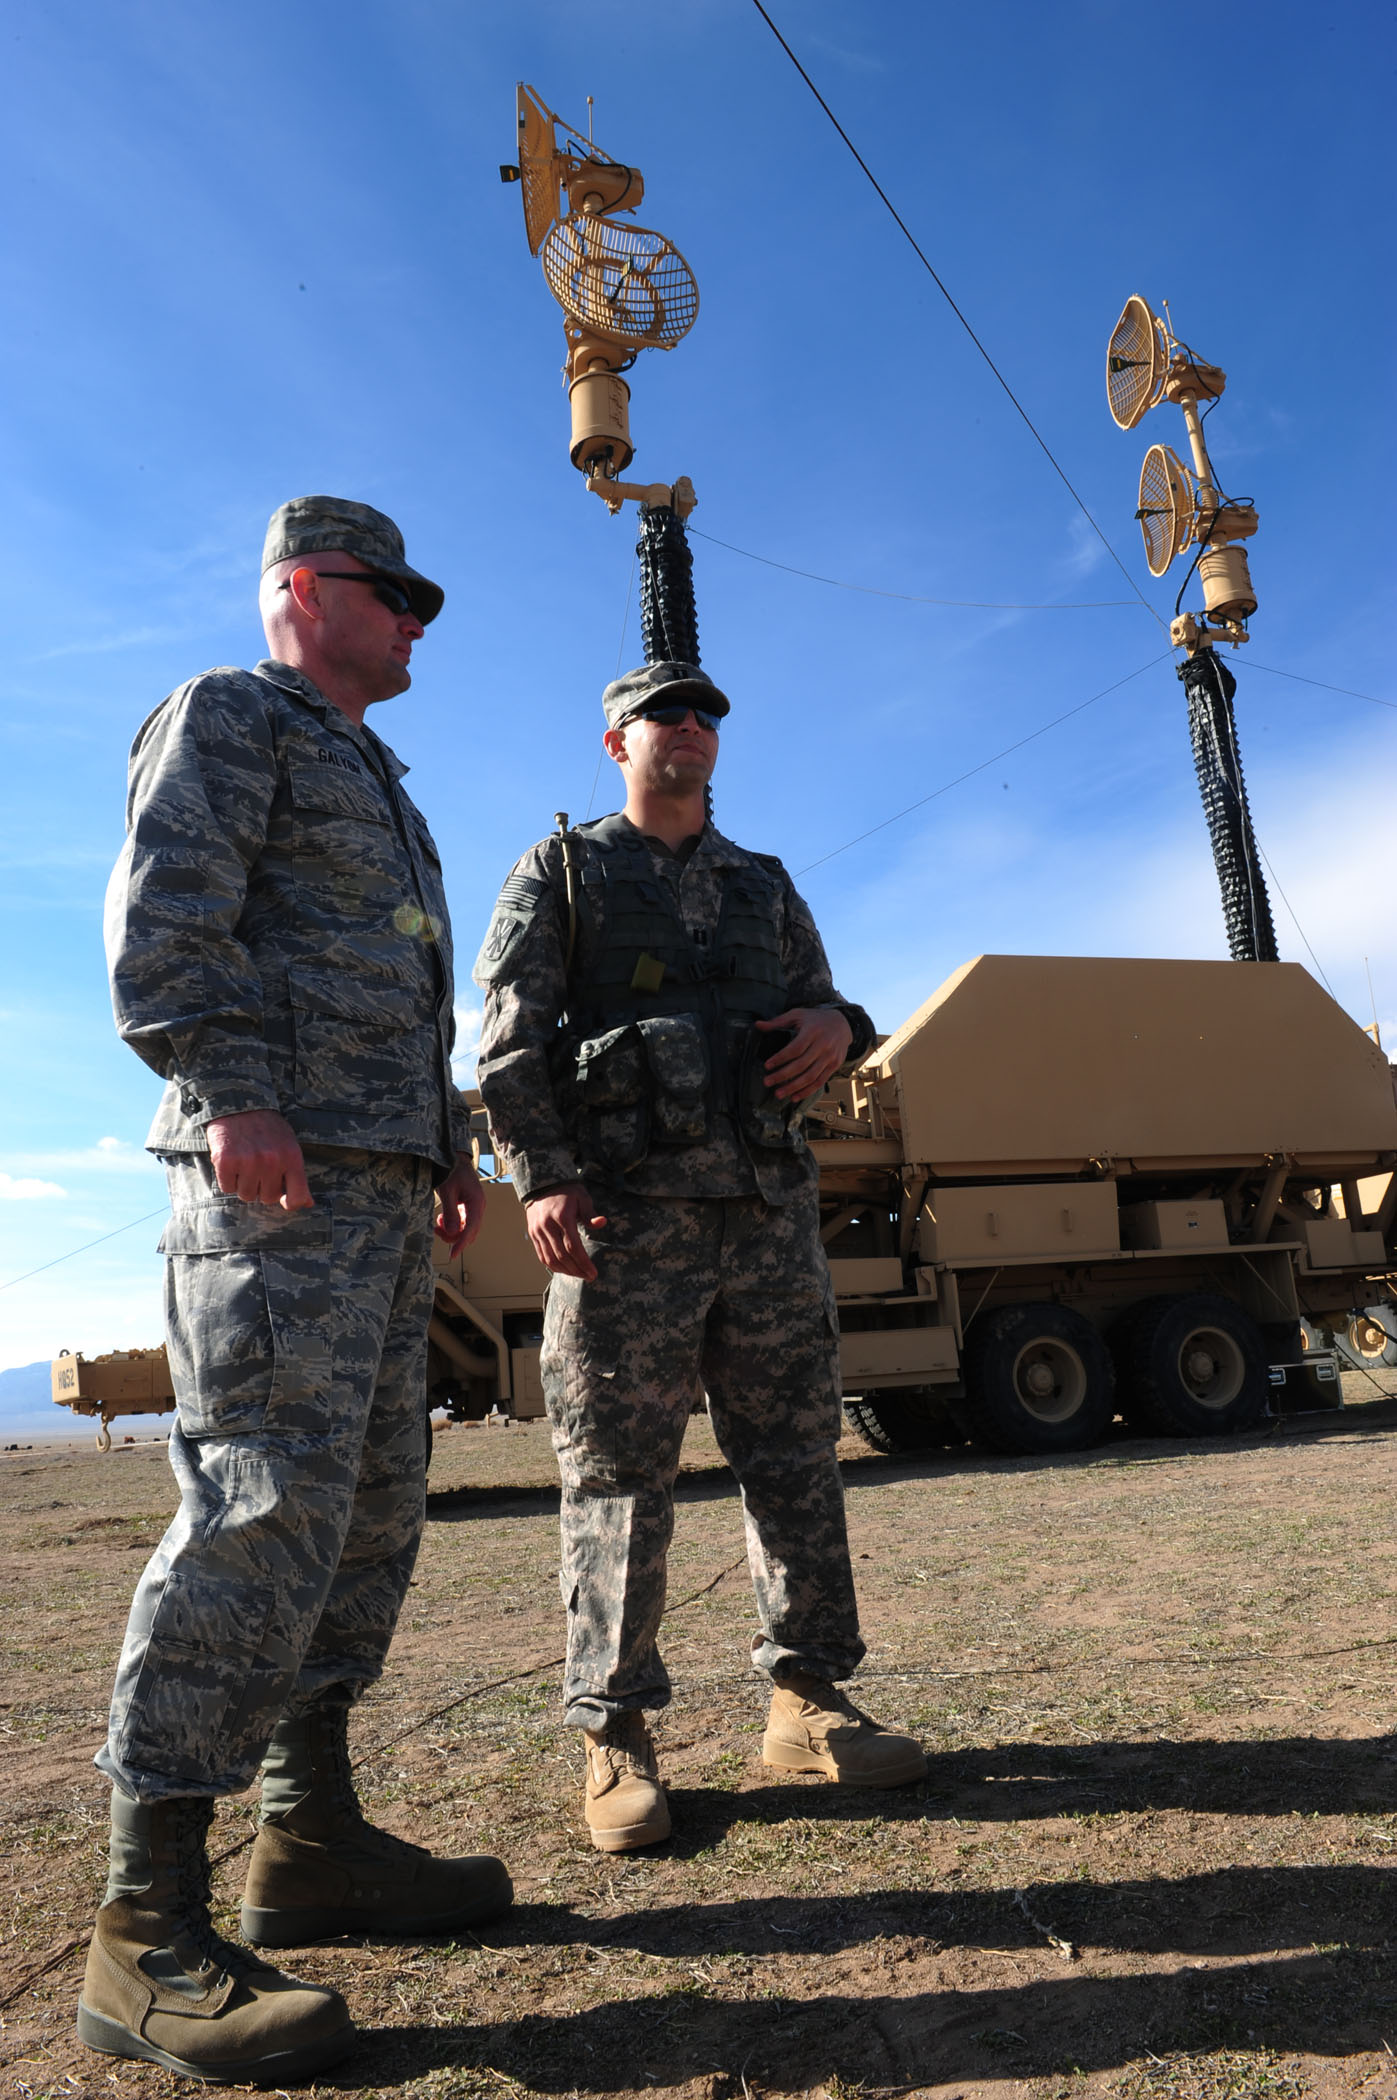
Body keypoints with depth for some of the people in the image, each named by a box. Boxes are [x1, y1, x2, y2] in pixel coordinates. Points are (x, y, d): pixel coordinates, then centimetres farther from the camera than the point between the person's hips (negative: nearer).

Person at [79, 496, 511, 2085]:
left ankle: (310, 1840, 19)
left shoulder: (368, 778, 31)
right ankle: (148, 1927, -5)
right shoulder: (225, 718, 3)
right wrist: (235, 1093, -23)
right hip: (278, 1173, -10)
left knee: (371, 1509, 9)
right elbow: (165, 919, -12)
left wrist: (445, 1142, 21)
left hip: (377, 1183, 10)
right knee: (263, 1507, -14)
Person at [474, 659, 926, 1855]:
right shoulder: (560, 874, 9)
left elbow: (819, 1013, 20)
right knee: (618, 1476, -1)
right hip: (624, 1215, -4)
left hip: (769, 1211, 5)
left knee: (794, 1456, 6)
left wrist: (838, 1027, -6)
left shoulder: (766, 887, 22)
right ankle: (615, 1739, 9)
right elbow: (508, 1039, -1)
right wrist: (542, 1177, -15)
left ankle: (807, 1706, 19)